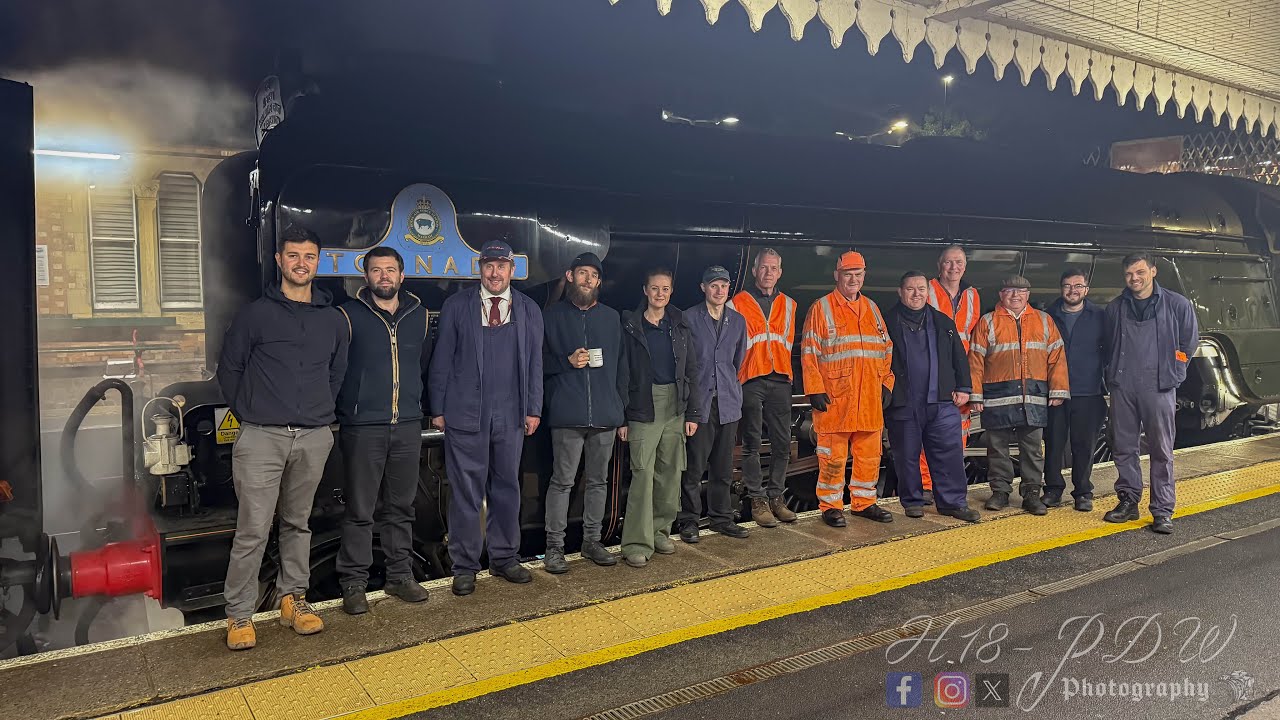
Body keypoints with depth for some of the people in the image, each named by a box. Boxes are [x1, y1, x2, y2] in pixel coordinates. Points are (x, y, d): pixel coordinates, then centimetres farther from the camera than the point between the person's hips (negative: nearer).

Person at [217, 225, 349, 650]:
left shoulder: (333, 320, 11)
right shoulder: (255, 314, 1)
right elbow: (229, 369, 5)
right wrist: (249, 414, 4)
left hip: (314, 439, 3)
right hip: (262, 438, -3)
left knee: (298, 524, 13)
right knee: (253, 530, -4)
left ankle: (293, 599, 26)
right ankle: (239, 615, 7)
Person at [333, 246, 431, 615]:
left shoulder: (419, 316, 10)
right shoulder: (349, 315, -3)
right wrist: (336, 412, -2)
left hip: (408, 426, 4)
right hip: (362, 427, -4)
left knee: (401, 507, 12)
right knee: (360, 510, 0)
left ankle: (400, 575, 23)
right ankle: (353, 583, 10)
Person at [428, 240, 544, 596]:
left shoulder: (529, 310, 8)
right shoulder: (457, 306, 2)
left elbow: (534, 363, 9)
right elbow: (441, 360, 1)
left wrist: (533, 409, 3)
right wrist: (438, 409, -2)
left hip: (511, 415, 3)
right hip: (465, 413, -2)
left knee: (507, 487, 11)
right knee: (466, 492, 2)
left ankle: (504, 558, 24)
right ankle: (465, 567, 13)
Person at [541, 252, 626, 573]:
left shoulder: (611, 317, 13)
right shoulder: (552, 315, 3)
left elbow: (620, 366, 15)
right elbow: (539, 361, 4)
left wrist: (621, 408, 9)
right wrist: (567, 362, -13)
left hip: (605, 415, 4)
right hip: (568, 414, -4)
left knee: (598, 481, 12)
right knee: (562, 481, -2)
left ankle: (592, 541, 24)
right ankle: (554, 546, 7)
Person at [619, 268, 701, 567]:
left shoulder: (679, 325, 11)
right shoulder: (631, 326, -1)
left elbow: (691, 370, 11)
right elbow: (621, 373, -3)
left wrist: (692, 413, 6)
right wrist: (620, 417, -7)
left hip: (675, 407, 4)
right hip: (643, 407, -4)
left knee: (670, 472, 8)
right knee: (643, 473, -10)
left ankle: (661, 531, 21)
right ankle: (637, 543, -5)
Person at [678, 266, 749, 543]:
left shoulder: (738, 320, 13)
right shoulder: (689, 318, -1)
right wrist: (689, 397, -1)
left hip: (728, 403, 4)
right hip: (699, 402, -4)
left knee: (724, 467, 10)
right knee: (694, 466, -2)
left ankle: (721, 517, 21)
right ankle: (689, 520, 8)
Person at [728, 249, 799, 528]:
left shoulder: (788, 305, 15)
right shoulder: (738, 303, 3)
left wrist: (782, 369, 12)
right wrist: (736, 377, -1)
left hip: (780, 380, 4)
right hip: (751, 380, -4)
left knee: (782, 443, 5)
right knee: (752, 444, 0)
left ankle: (775, 496, 17)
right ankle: (758, 500, 6)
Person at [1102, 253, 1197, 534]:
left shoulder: (1177, 305, 1)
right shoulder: (1115, 309, 9)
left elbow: (1189, 341, 10)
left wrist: (1172, 370, 6)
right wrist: (1115, 372, 11)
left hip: (1159, 387, -3)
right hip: (1122, 387, 3)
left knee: (1161, 450, 0)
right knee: (1124, 448, 8)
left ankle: (1162, 511, 7)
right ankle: (1128, 502, 19)